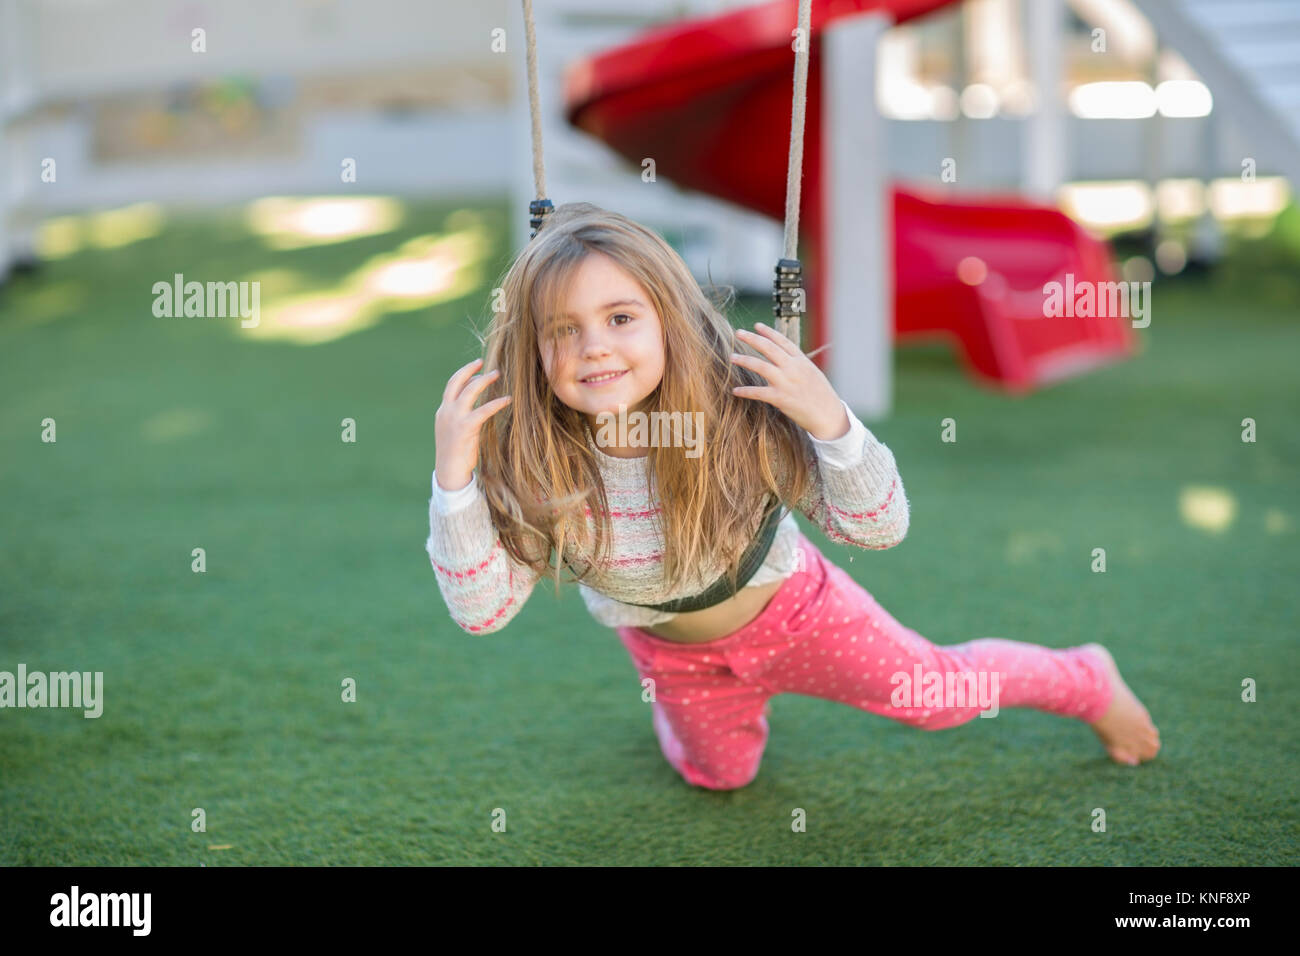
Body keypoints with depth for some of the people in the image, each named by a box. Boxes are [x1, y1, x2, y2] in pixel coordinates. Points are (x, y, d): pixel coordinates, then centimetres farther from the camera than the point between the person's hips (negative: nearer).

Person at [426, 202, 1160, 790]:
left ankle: (1088, 679, 42)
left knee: (939, 693, 12)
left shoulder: (740, 415, -37)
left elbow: (878, 529, -33)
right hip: (667, 648, 2)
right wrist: (453, 477, -45)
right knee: (718, 773, 24)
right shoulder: (527, 464, -33)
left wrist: (830, 422, -52)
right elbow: (481, 609, -31)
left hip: (786, 605, -1)